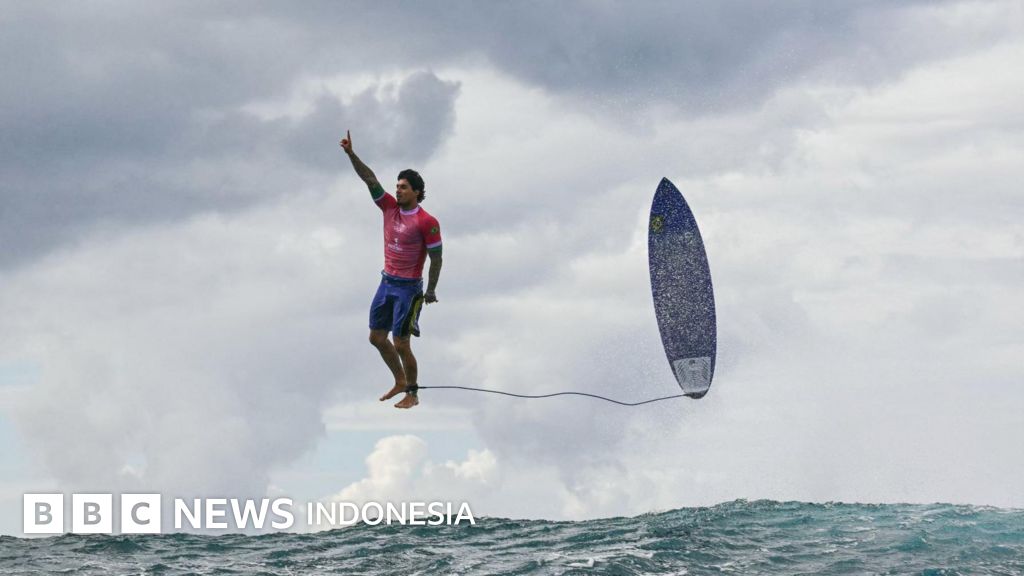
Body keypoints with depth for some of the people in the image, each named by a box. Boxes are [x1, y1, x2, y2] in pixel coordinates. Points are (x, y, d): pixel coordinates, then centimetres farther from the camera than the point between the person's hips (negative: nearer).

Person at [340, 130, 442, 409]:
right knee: (377, 337, 12)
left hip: (408, 288, -7)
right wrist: (351, 154, -14)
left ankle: (412, 394, 11)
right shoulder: (390, 207, 2)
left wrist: (431, 291, -10)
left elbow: (436, 258, -11)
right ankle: (400, 382, 30)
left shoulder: (427, 222, -15)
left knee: (401, 344, -4)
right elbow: (370, 179, -4)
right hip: (387, 282, 7)